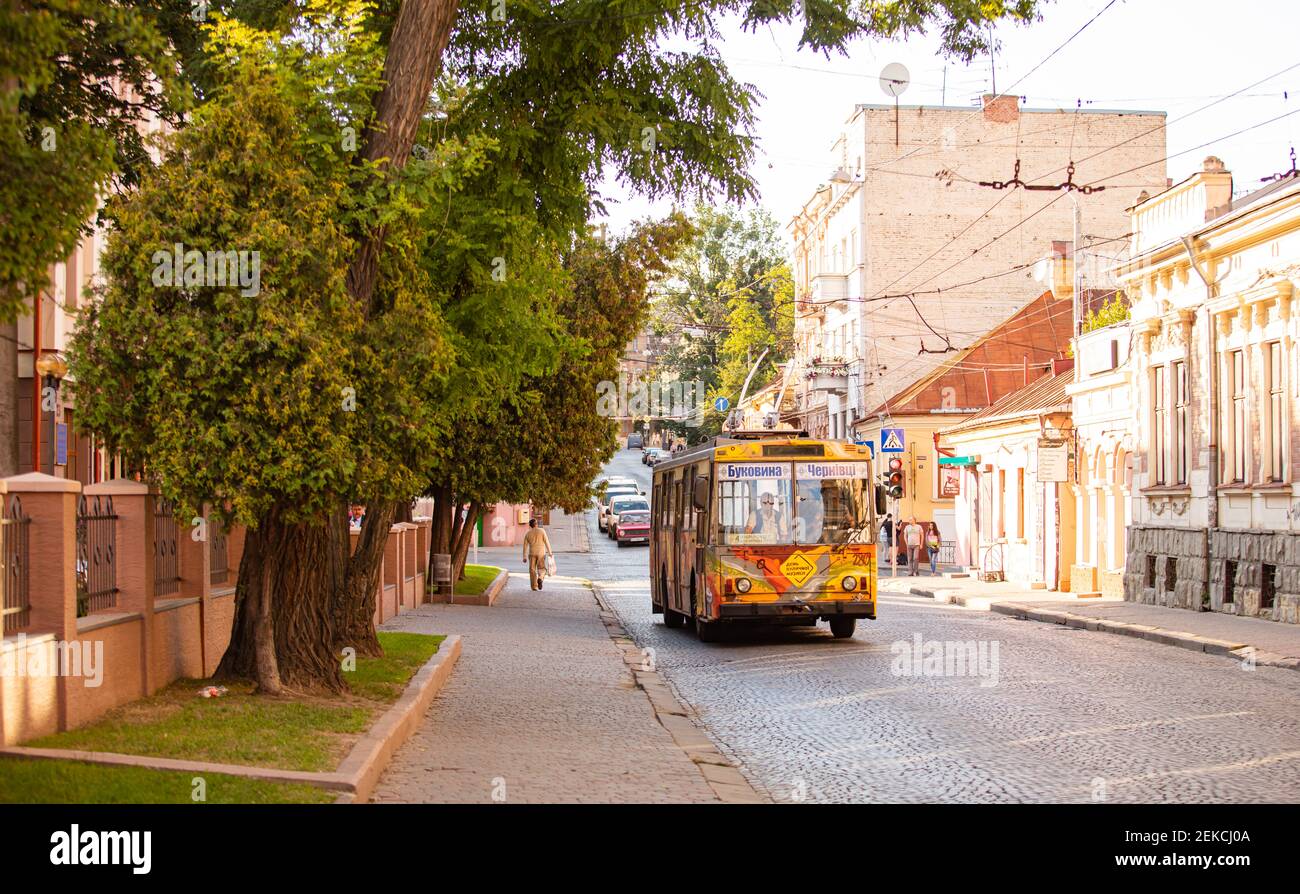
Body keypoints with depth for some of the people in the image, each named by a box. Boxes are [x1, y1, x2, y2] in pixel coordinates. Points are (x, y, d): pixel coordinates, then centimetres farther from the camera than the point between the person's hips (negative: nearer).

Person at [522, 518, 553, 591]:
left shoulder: (528, 534, 3)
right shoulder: (542, 531, -3)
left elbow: (525, 546, 4)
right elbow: (547, 542, -6)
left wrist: (524, 557, 9)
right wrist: (549, 552, 0)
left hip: (532, 553, 1)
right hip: (541, 552, -1)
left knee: (532, 570, 7)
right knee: (541, 568, 9)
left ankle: (534, 586, 2)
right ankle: (540, 578, -22)